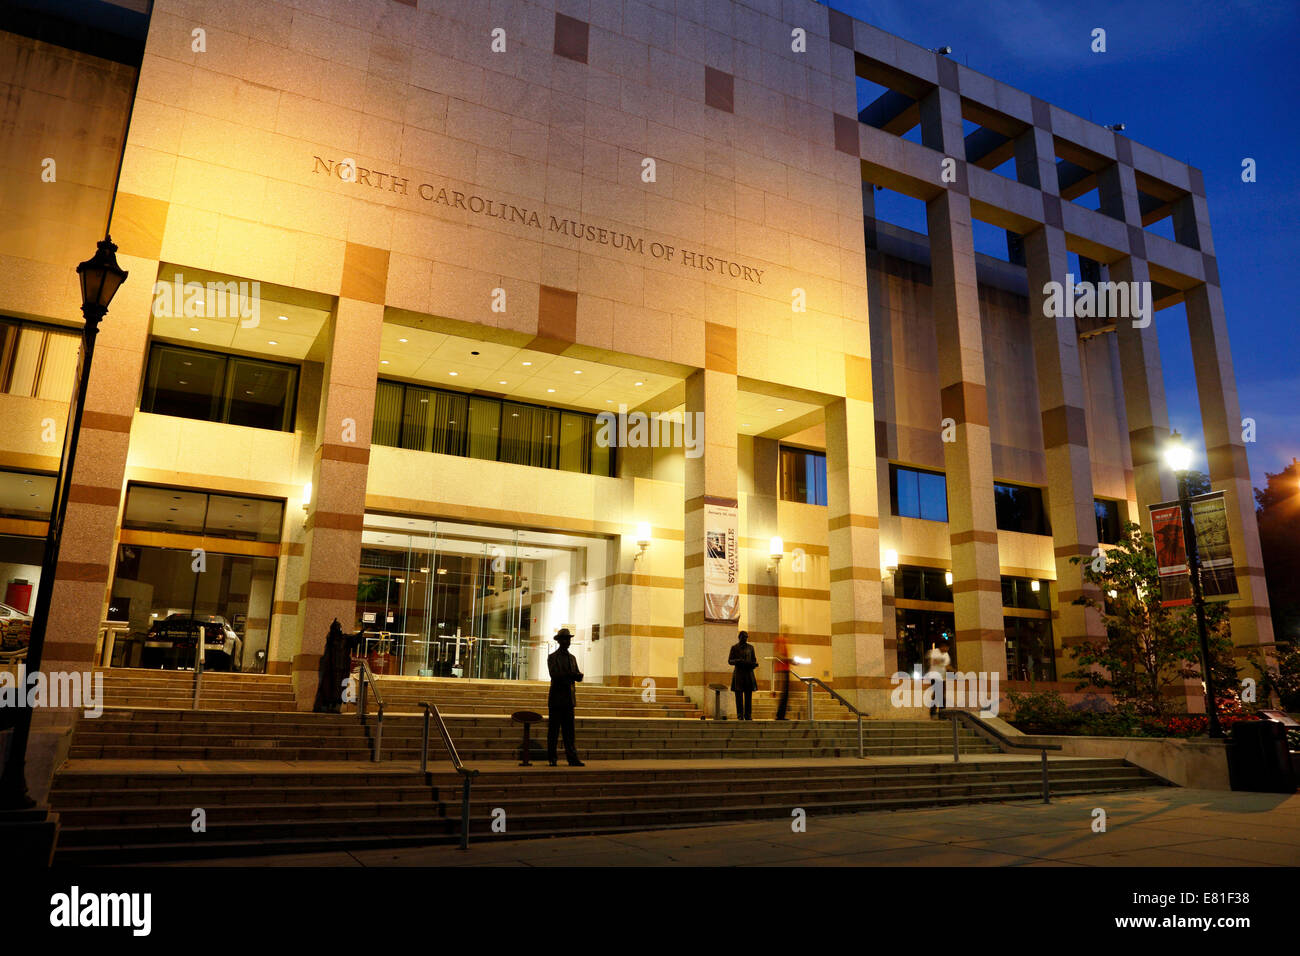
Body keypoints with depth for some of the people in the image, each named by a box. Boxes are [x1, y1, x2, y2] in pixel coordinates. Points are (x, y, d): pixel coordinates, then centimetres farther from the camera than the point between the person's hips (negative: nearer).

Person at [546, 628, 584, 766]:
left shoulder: (572, 658, 18)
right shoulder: (552, 657, 0)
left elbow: (578, 676, 9)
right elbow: (554, 674, -14)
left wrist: (578, 675, -14)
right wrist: (570, 675, -21)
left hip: (569, 699, 5)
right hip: (556, 699, -5)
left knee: (569, 730, 3)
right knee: (553, 730, -1)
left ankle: (572, 759, 2)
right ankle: (551, 758, 4)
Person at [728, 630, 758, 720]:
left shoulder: (750, 647, 11)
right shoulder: (734, 647, 4)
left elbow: (754, 660, 15)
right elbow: (730, 661, 2)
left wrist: (755, 664, -8)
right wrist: (738, 661, -17)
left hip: (749, 673, 2)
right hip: (738, 673, -2)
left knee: (748, 696, -1)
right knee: (739, 696, -3)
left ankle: (748, 715, 4)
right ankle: (740, 715, 2)